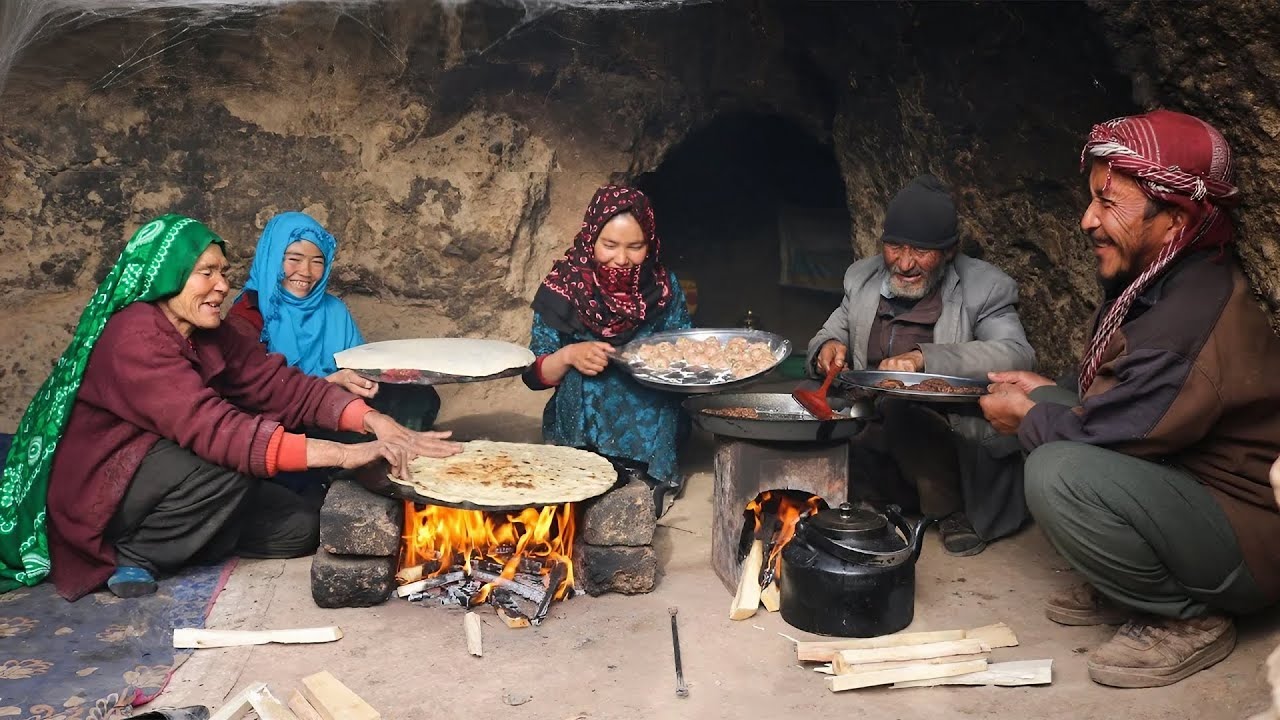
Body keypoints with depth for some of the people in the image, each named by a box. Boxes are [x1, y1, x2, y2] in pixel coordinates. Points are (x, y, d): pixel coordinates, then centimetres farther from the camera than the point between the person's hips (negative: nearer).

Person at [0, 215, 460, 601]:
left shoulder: (208, 333, 0)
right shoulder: (136, 336, -26)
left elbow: (280, 384, -10)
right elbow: (210, 427, -38)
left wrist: (373, 420, -25)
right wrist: (340, 454, -45)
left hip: (155, 476, 8)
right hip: (95, 488, -8)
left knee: (299, 528, -3)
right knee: (227, 467, -33)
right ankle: (133, 553, -9)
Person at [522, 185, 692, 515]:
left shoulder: (664, 287, 1)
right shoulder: (563, 290, -4)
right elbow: (533, 375, 1)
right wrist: (568, 356, -20)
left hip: (652, 437, 1)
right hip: (579, 435, -1)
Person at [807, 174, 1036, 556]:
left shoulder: (985, 287, -5)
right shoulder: (862, 277, 10)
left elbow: (1018, 356, -20)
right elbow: (829, 336, 15)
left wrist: (924, 359, -33)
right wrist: (827, 348, -12)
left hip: (956, 447, -5)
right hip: (875, 445, 5)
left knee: (901, 406, -33)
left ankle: (951, 511, -9)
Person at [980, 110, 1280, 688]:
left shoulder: (1191, 316, -29)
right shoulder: (1159, 283, 1)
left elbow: (1100, 435, -23)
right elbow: (1115, 410, 14)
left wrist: (1025, 416, -5)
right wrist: (1044, 395, 3)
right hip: (1187, 483, 10)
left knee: (1058, 473, -30)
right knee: (1045, 417, 6)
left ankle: (1188, 619, -6)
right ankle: (1123, 589, 11)